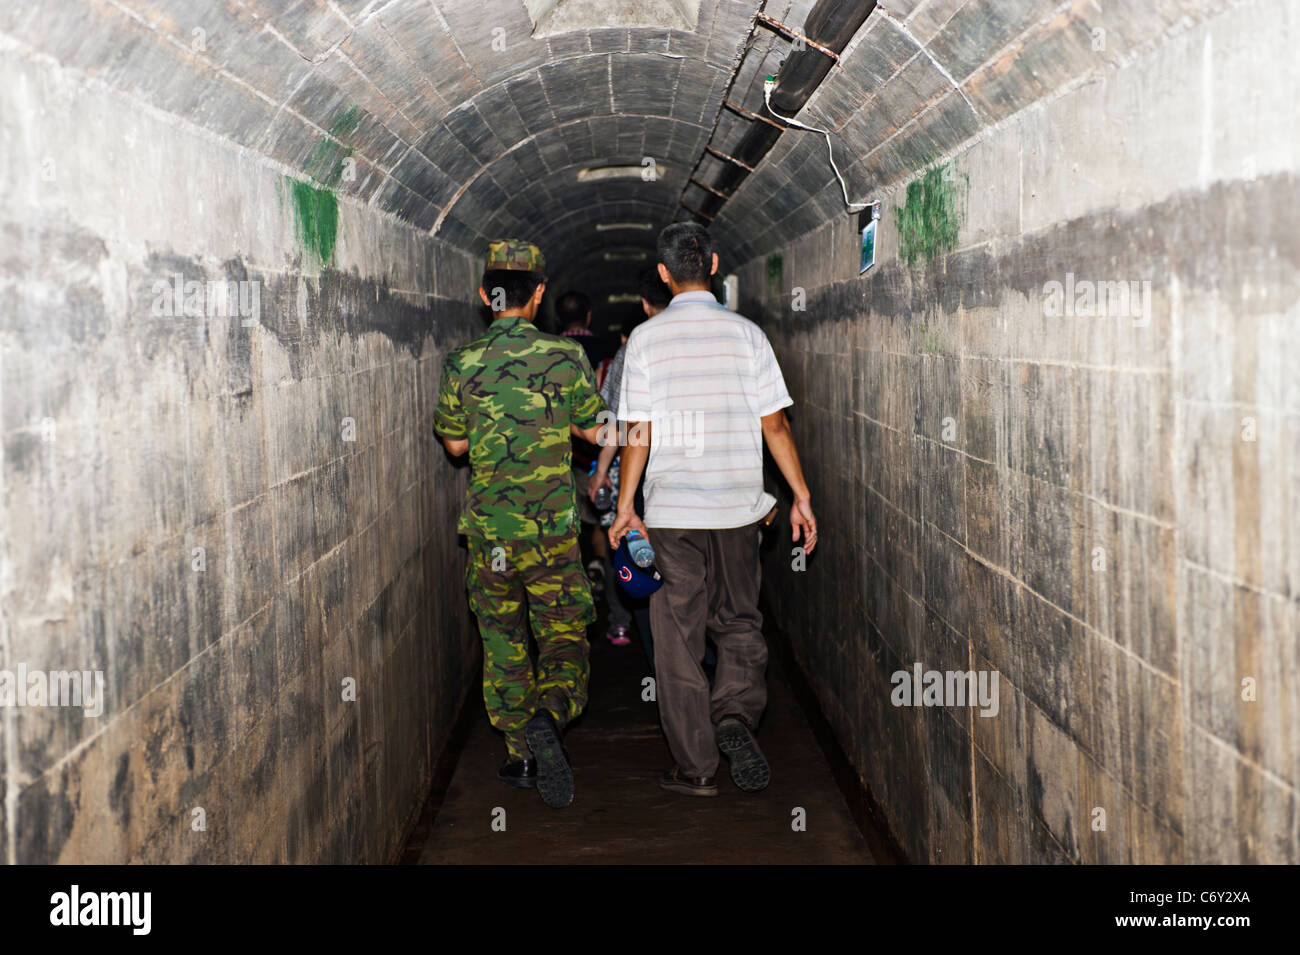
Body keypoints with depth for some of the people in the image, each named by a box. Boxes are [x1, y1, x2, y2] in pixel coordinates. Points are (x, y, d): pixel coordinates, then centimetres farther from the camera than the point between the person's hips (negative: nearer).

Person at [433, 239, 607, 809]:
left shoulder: (461, 364, -4)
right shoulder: (565, 357, -7)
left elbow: (454, 442, 8)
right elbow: (595, 430, 5)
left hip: (489, 530, 2)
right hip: (553, 529, -1)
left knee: (503, 645, 14)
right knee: (564, 637, 7)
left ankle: (521, 754, 18)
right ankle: (550, 716, -19)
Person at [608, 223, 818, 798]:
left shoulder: (646, 337, -2)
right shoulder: (746, 333, -1)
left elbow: (638, 433, -3)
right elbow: (774, 425, -2)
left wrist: (625, 505, 7)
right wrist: (801, 497, 5)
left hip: (671, 508, -1)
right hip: (737, 504, 1)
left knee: (679, 632, 7)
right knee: (739, 622, 16)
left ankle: (695, 766, 10)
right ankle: (735, 717, -9)